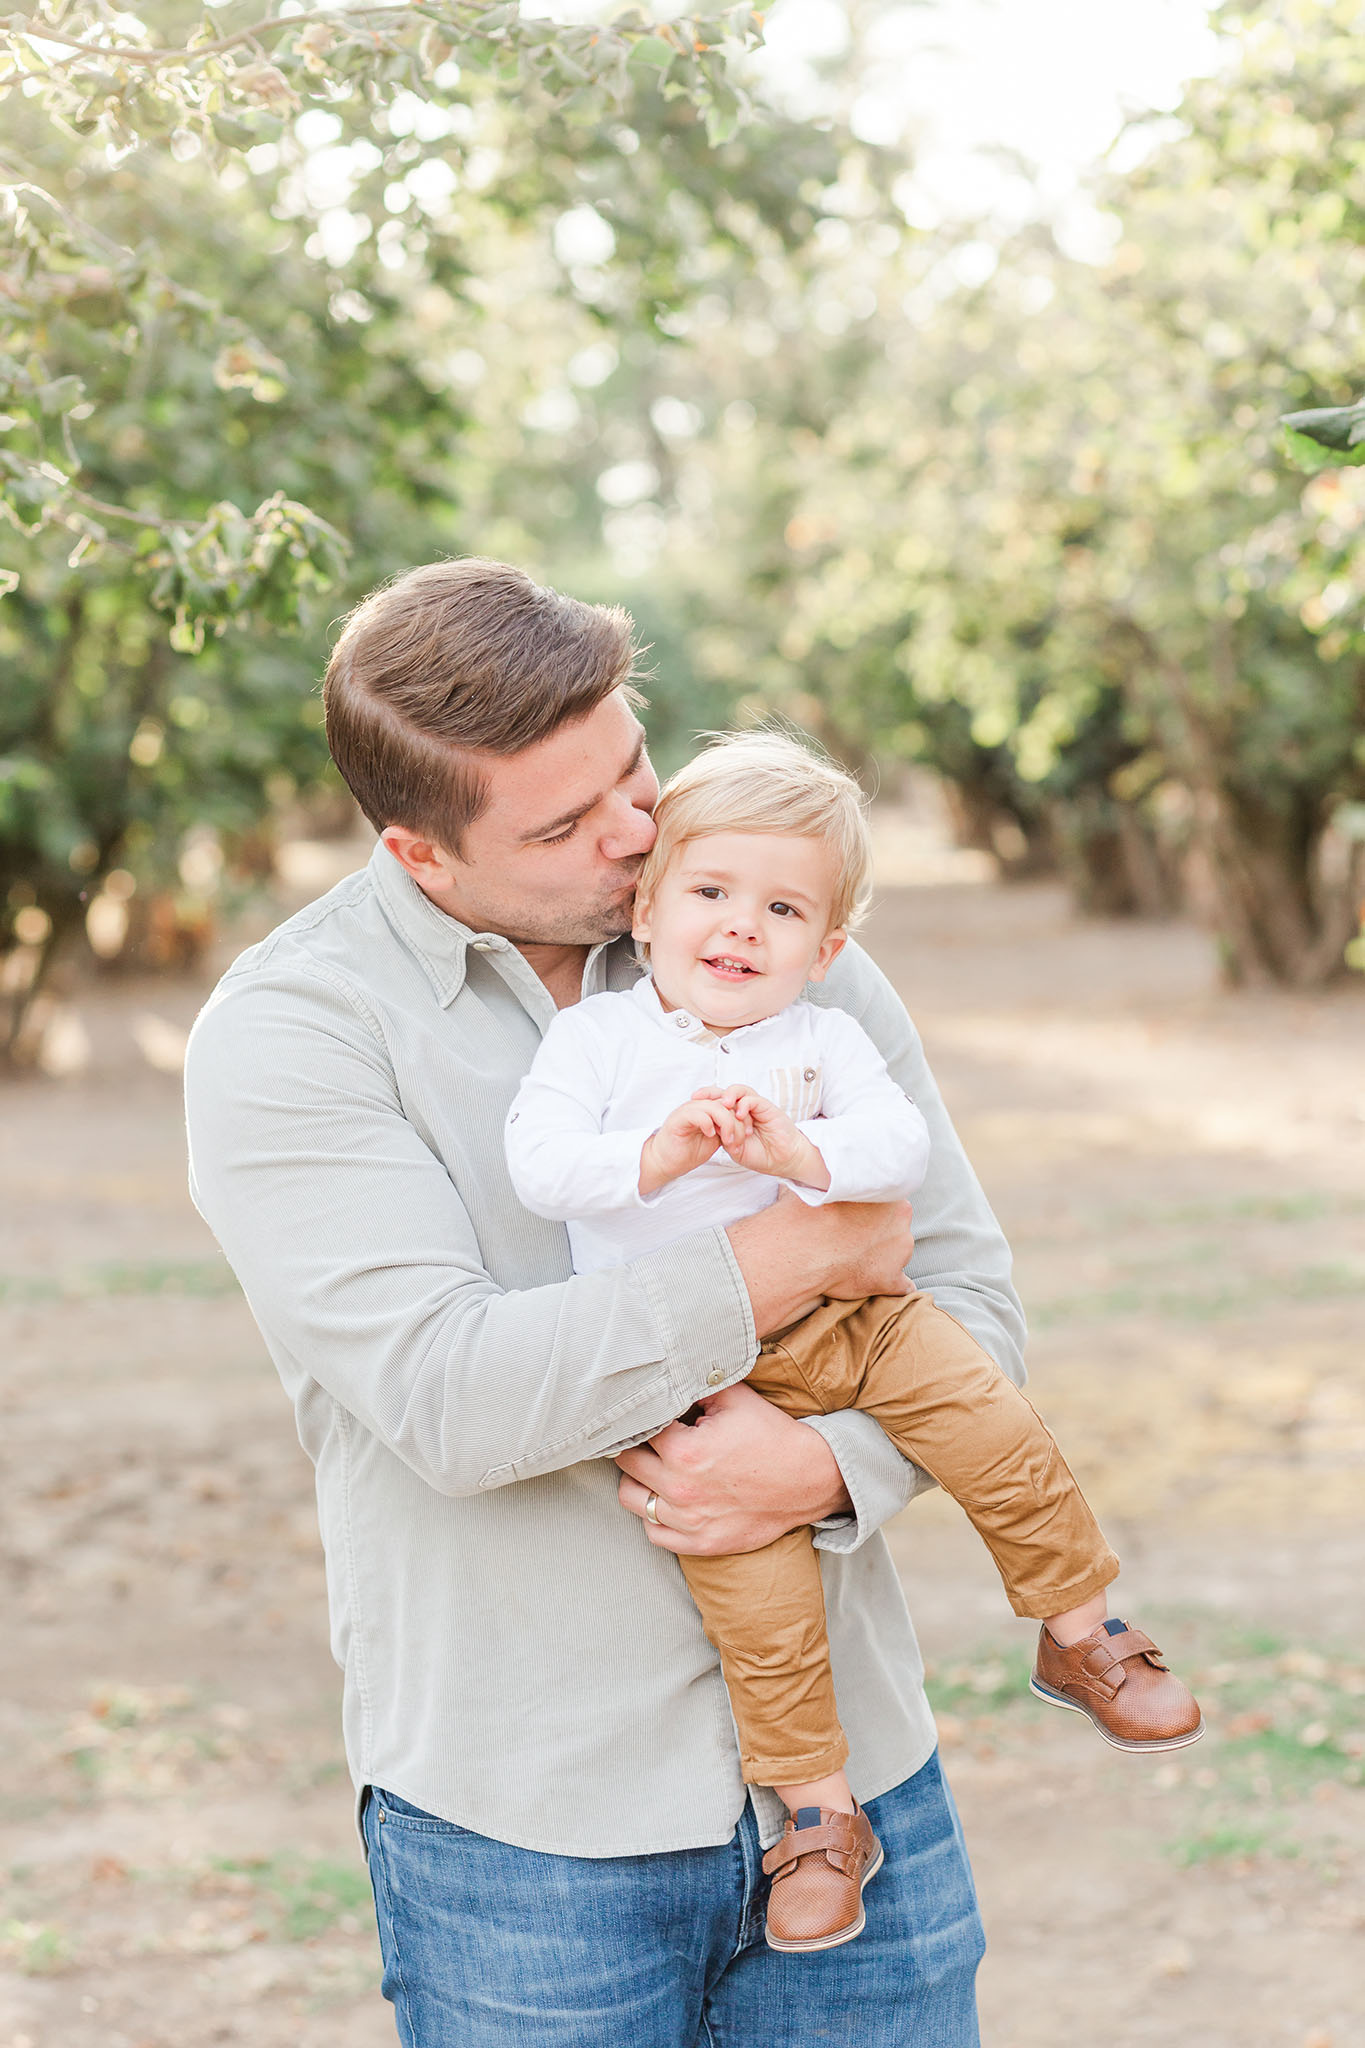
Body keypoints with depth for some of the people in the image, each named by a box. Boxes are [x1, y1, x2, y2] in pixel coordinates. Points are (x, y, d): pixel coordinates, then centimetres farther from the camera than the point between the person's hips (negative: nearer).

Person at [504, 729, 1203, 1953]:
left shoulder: (824, 1039, 2)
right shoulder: (595, 1035, -1)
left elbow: (900, 1145, -13)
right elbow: (538, 1161, -15)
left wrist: (800, 1151, -32)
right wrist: (655, 1155, -30)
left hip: (846, 1318, 2)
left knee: (996, 1427, -11)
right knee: (752, 1575, -13)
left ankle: (1086, 1637, 13)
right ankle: (819, 1814, 3)